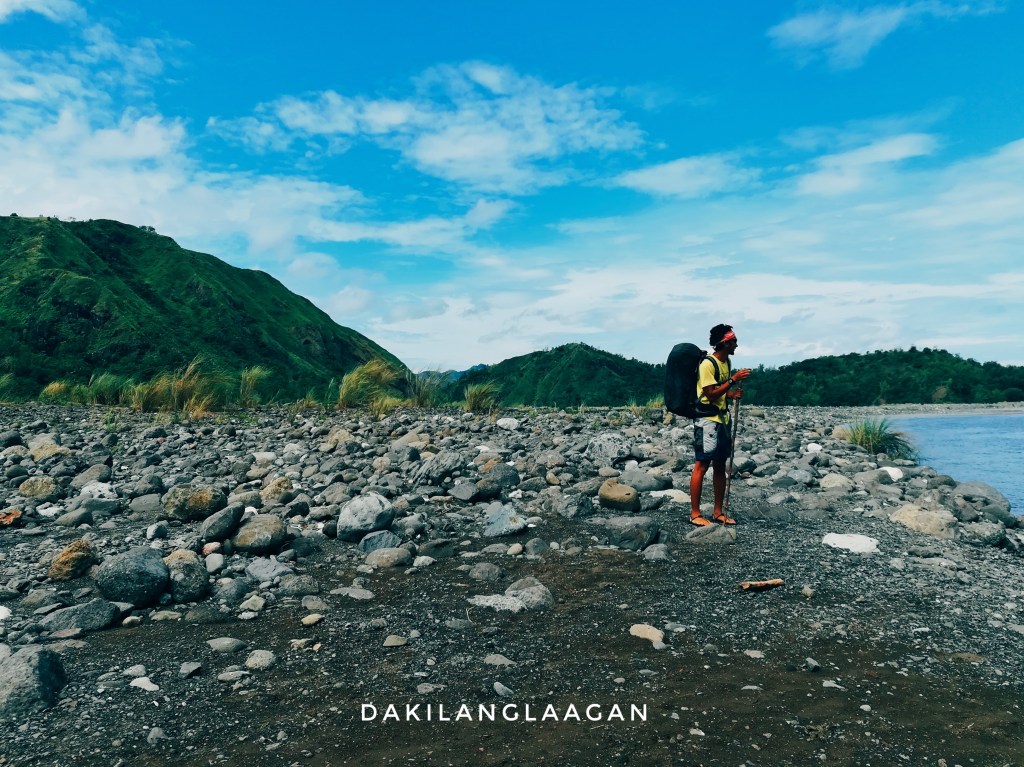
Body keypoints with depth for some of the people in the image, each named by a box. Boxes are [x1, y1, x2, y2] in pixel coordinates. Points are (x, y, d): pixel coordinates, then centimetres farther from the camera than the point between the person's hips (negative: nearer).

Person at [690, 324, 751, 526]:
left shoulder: (726, 362, 12)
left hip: (723, 420, 9)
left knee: (720, 466, 10)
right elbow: (711, 394, -19)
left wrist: (732, 394, 0)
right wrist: (733, 380, -19)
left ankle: (718, 512, 17)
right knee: (702, 466, -6)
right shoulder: (707, 364, -15)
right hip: (707, 420, -9)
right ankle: (695, 513, -1)